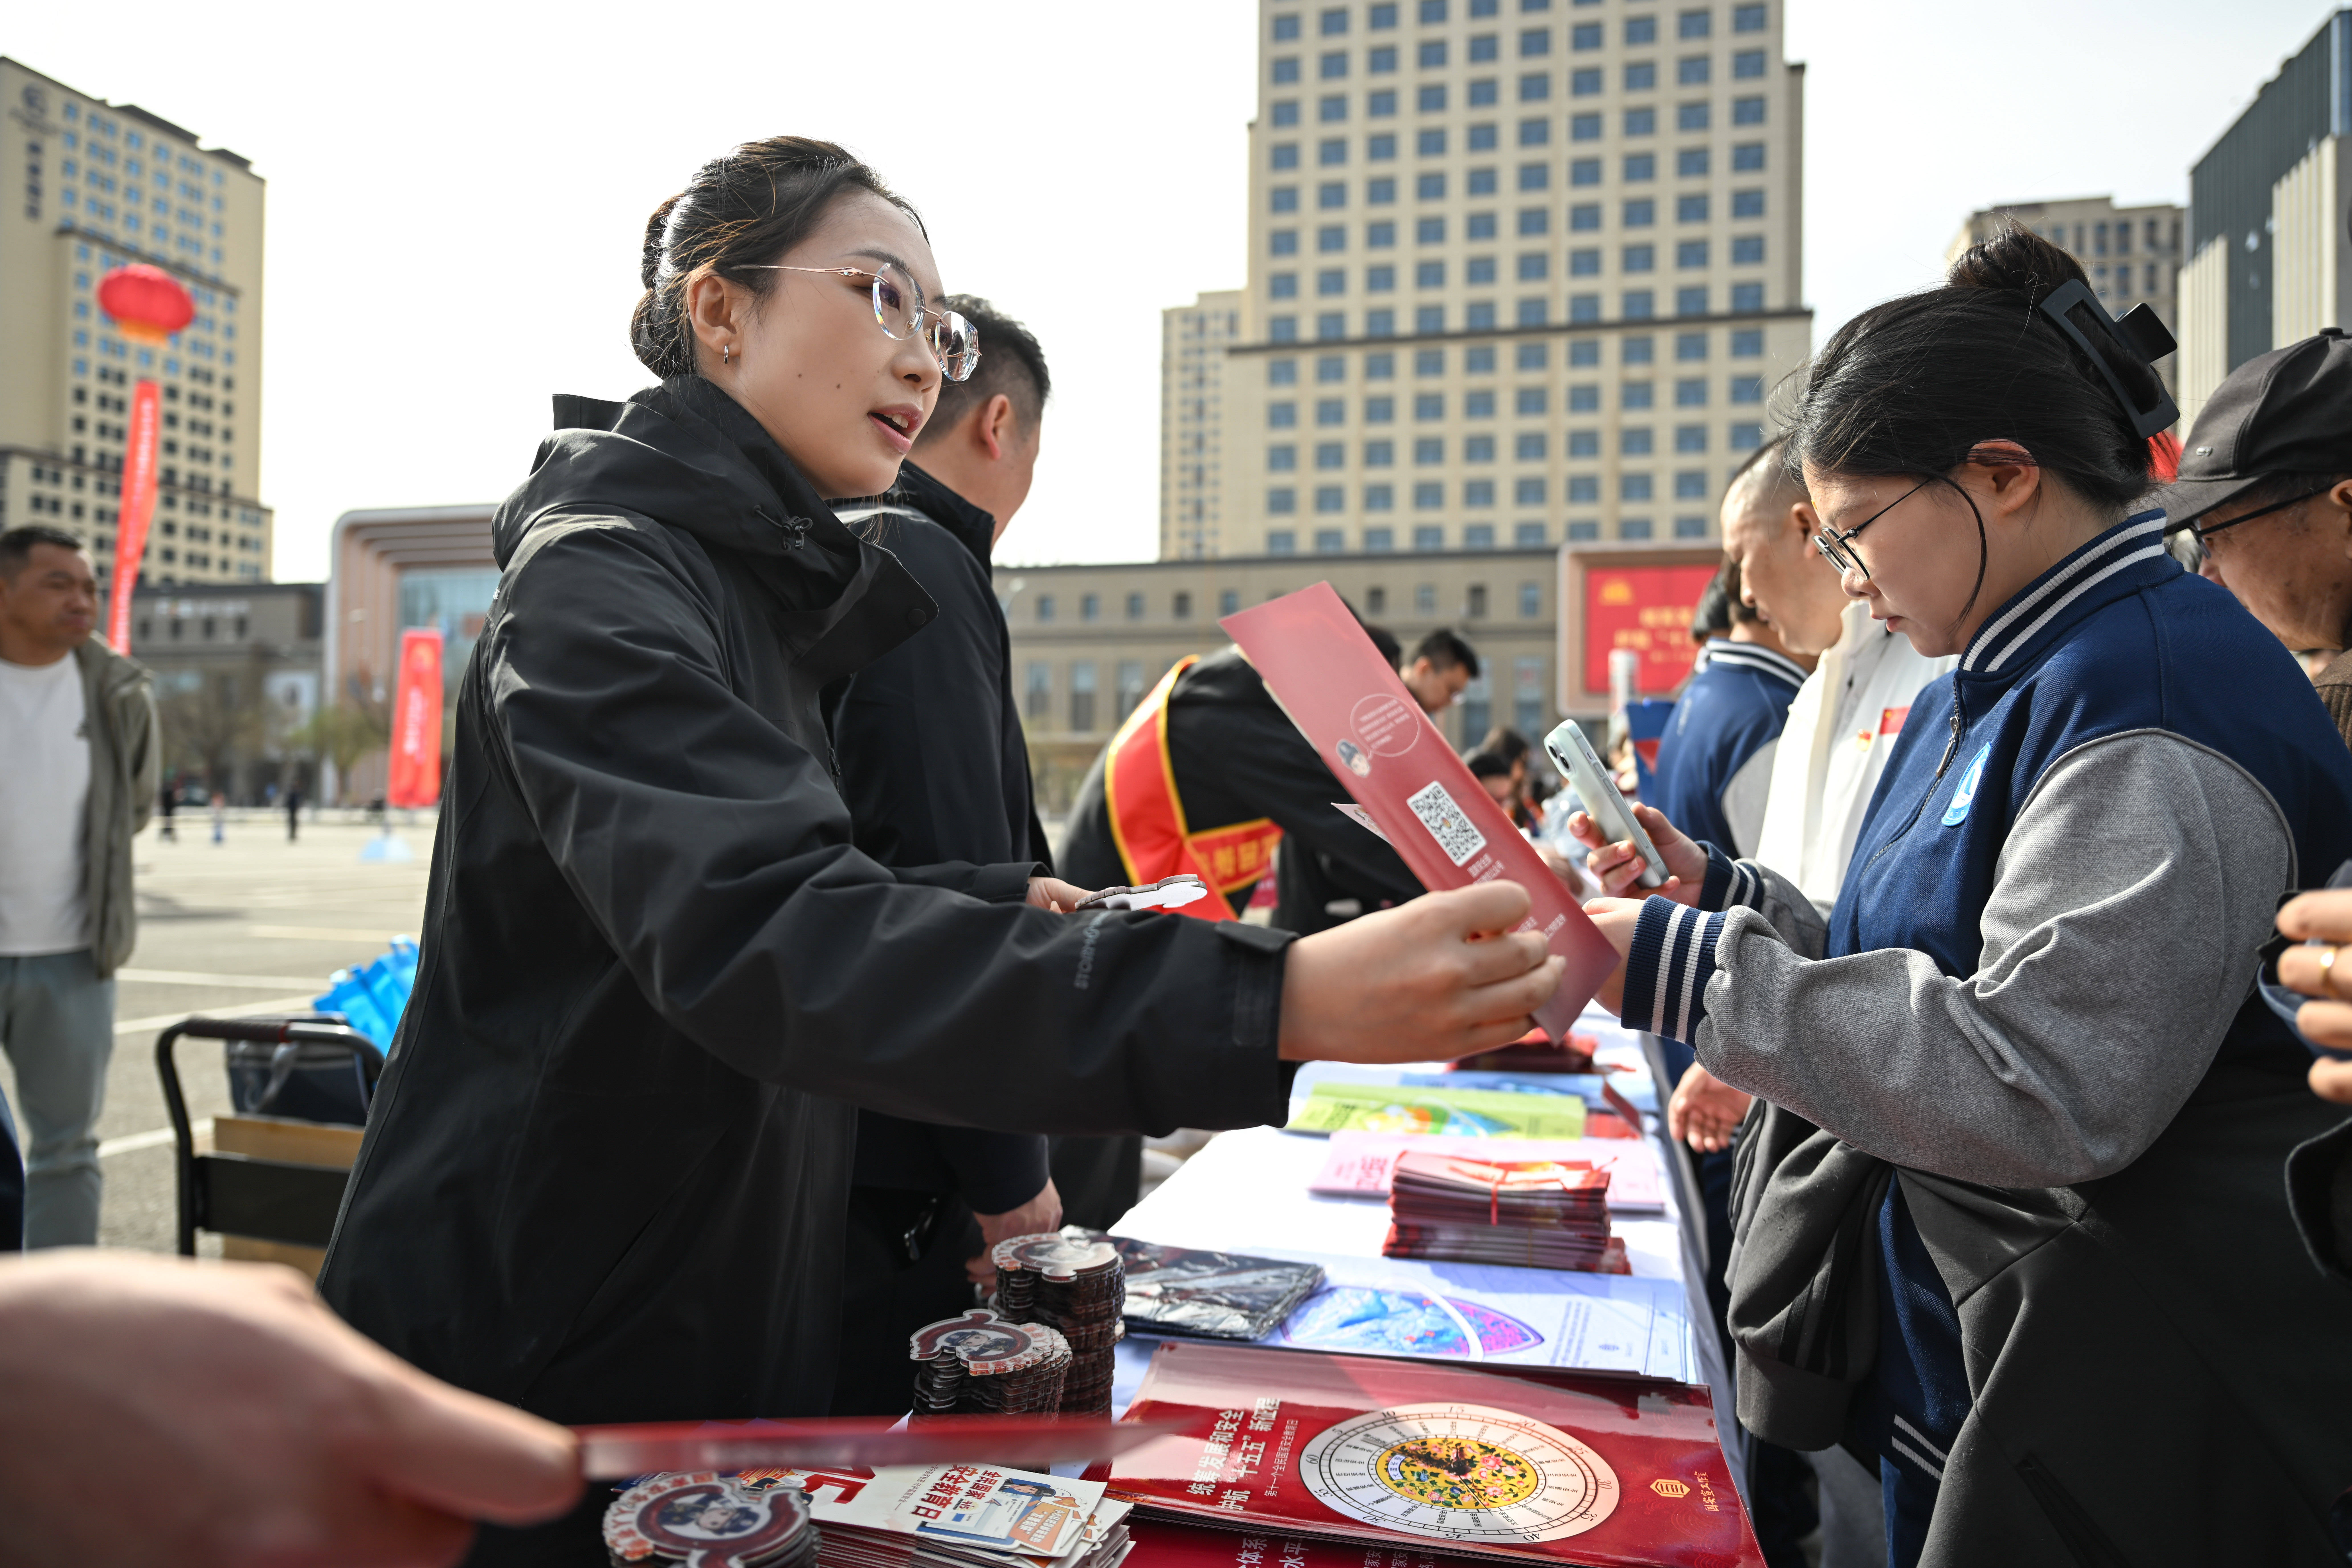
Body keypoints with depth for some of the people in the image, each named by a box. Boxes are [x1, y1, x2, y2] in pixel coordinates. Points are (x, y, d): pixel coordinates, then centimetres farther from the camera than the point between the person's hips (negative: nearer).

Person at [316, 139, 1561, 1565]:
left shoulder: (757, 586, 10)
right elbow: (768, 936, -37)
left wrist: (1002, 907, 1)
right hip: (543, 1357, -9)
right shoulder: (602, 578, -20)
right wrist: (1281, 1002, -46)